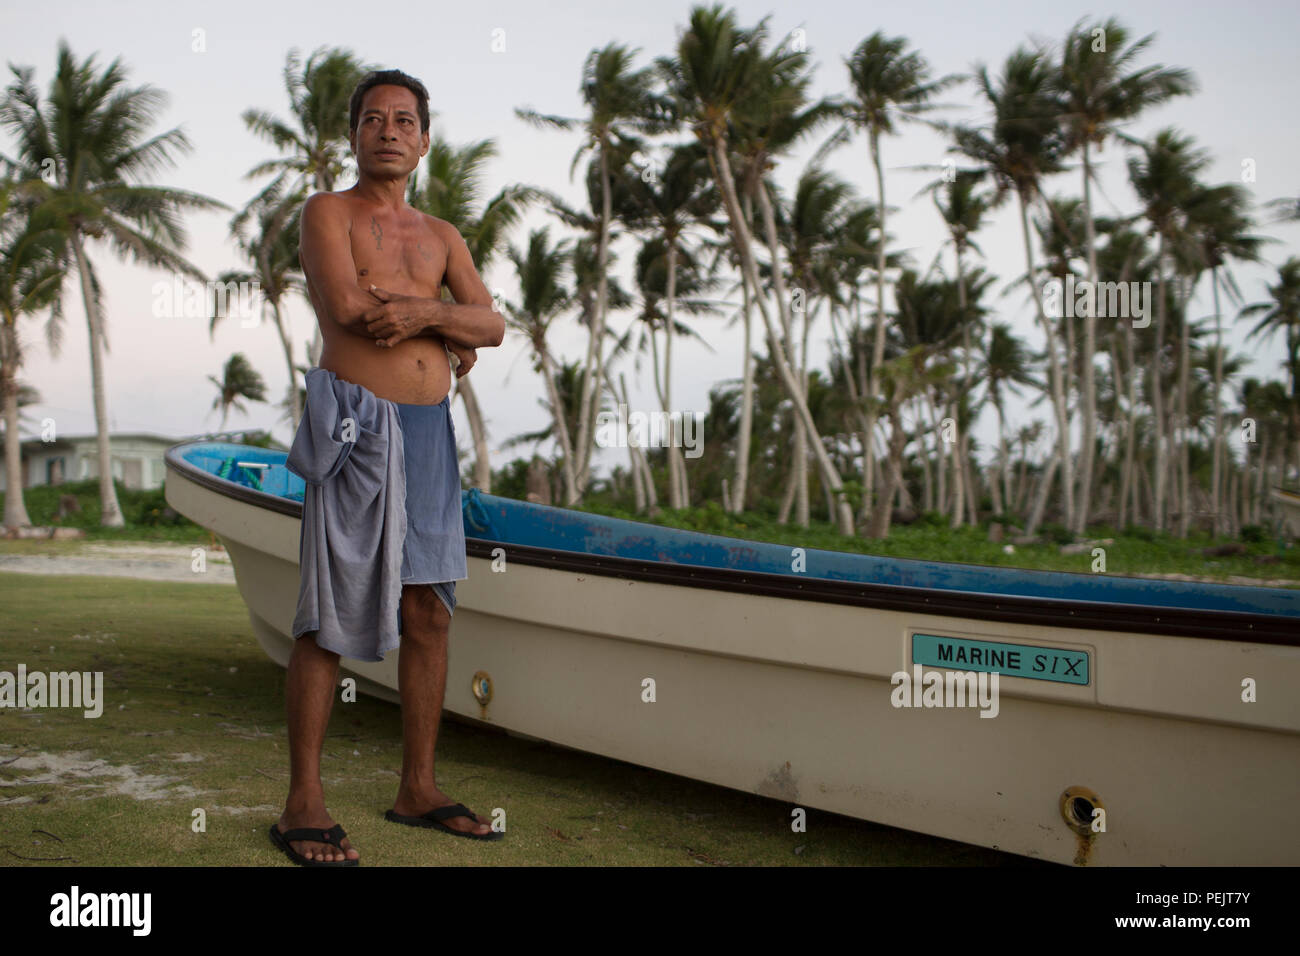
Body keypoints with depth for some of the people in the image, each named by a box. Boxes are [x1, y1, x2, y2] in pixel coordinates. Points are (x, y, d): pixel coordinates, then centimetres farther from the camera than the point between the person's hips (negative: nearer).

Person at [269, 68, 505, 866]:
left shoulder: (441, 235, 20)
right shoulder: (327, 212, 5)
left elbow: (492, 326, 7)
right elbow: (345, 306, -13)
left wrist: (419, 313, -11)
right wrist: (440, 311, -2)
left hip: (429, 427, 6)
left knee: (429, 613, 5)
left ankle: (418, 787, 16)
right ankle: (305, 802, 1)